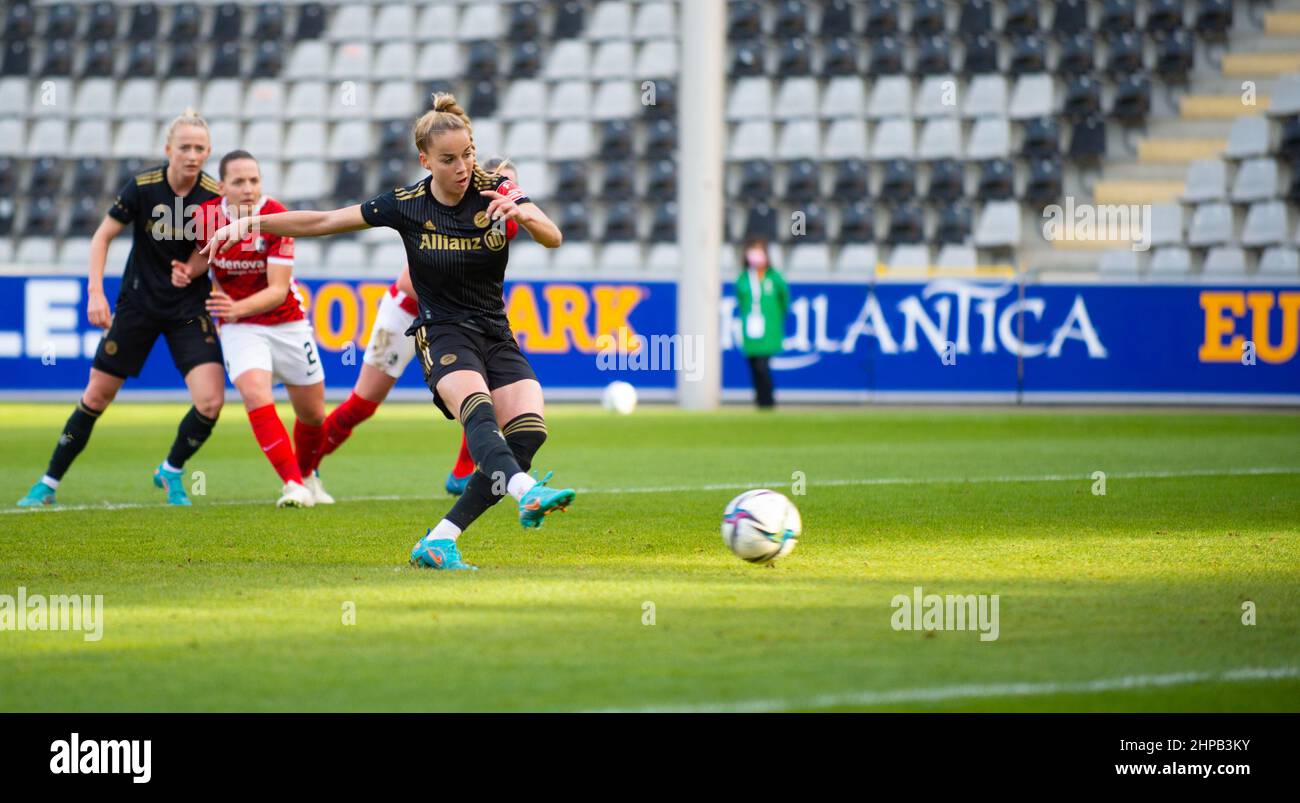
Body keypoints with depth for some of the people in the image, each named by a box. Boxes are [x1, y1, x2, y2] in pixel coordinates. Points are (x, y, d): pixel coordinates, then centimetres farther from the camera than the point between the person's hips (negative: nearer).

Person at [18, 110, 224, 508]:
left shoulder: (216, 195, -12)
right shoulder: (142, 186, -15)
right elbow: (102, 237, -6)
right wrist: (95, 292, -16)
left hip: (189, 307, 1)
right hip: (138, 303, -1)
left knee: (210, 401, -14)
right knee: (97, 396, 4)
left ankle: (171, 471, 13)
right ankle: (49, 483, 19)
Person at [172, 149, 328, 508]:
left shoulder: (276, 218, -19)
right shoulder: (206, 216, -12)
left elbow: (278, 290, -21)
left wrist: (238, 307, -38)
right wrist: (187, 271, -12)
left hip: (287, 323, 0)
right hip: (240, 329, 0)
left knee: (313, 414, 10)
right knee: (257, 397, -27)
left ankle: (308, 475, 40)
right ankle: (293, 484, -23)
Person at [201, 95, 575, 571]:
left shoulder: (495, 190, -3)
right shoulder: (407, 206, -6)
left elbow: (553, 238, -14)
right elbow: (323, 222, 0)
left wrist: (522, 214, -35)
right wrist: (253, 221, -9)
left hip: (497, 335, 3)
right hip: (444, 334, -3)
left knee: (528, 429, -20)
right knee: (478, 411, -34)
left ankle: (438, 543, -16)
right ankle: (526, 493, -64)